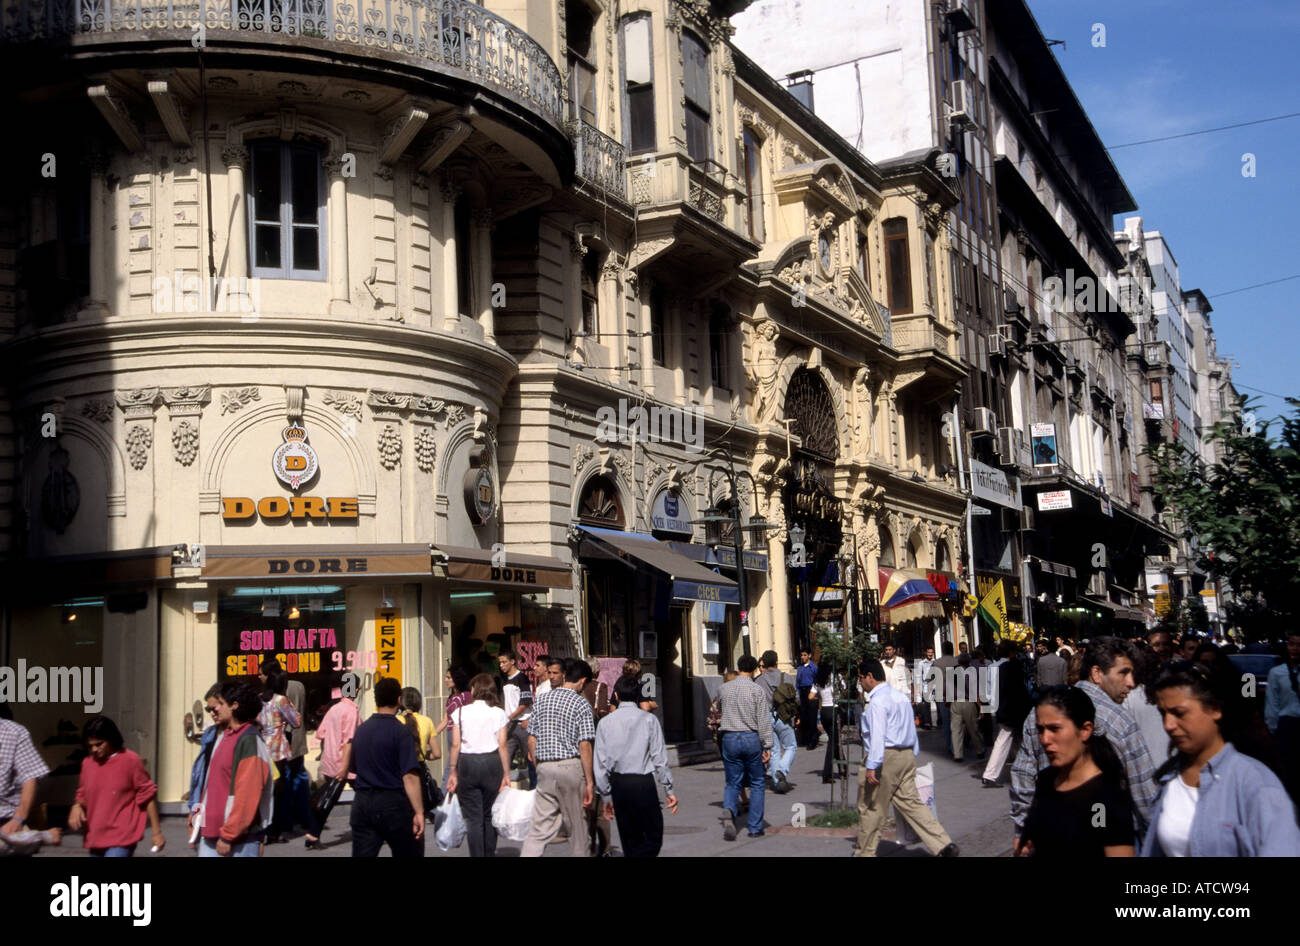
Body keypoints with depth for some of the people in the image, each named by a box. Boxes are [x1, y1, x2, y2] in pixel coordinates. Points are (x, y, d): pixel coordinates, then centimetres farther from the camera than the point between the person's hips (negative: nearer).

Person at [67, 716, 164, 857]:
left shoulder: (131, 761, -8)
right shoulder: (87, 763, 6)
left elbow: (148, 795, -4)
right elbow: (82, 794, 20)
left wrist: (157, 832, -4)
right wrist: (77, 806, -4)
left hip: (122, 840, -6)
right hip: (95, 839, 6)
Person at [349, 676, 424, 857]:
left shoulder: (361, 730, 8)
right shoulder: (400, 731, -12)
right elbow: (409, 776, -19)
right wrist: (419, 812, -19)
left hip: (362, 803, 5)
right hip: (393, 804, -5)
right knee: (410, 852, 9)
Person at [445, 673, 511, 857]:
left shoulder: (461, 712, 0)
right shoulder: (499, 713, 1)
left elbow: (455, 745, -2)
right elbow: (502, 745, -4)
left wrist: (453, 773, 5)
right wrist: (506, 774, 1)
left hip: (466, 763, -1)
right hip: (492, 763, 1)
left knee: (473, 817, 4)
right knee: (489, 815, 14)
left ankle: (477, 854, 1)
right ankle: (489, 853, 17)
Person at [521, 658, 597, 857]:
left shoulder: (543, 700, 9)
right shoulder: (581, 704, -6)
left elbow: (531, 740, 10)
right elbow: (584, 746, -11)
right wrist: (590, 782, -8)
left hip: (544, 767, 4)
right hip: (570, 766, -4)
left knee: (540, 827, 4)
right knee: (577, 826, 9)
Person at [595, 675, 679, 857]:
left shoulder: (605, 723, 3)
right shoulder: (649, 719, -3)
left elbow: (600, 762, 3)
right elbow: (660, 758, -5)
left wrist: (606, 796, 11)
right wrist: (669, 789, 1)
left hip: (617, 783, 4)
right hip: (642, 782, -4)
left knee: (629, 839, 15)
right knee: (653, 837, 2)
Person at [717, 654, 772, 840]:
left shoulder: (723, 689, 4)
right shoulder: (757, 689, -6)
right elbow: (764, 720, -8)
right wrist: (767, 746, -5)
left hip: (729, 739, 2)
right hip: (751, 738, -2)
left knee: (732, 783, 11)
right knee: (757, 783, 11)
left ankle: (729, 810, -19)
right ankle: (755, 828, 11)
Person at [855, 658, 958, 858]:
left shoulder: (877, 701, -15)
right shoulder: (901, 696, 13)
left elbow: (877, 735, -23)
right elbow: (911, 728, 18)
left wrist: (871, 766, -24)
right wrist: (913, 754, 24)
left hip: (885, 757, -9)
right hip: (906, 755, 9)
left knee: (870, 808, 5)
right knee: (910, 803, 9)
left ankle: (865, 853, 15)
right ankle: (944, 845, 0)